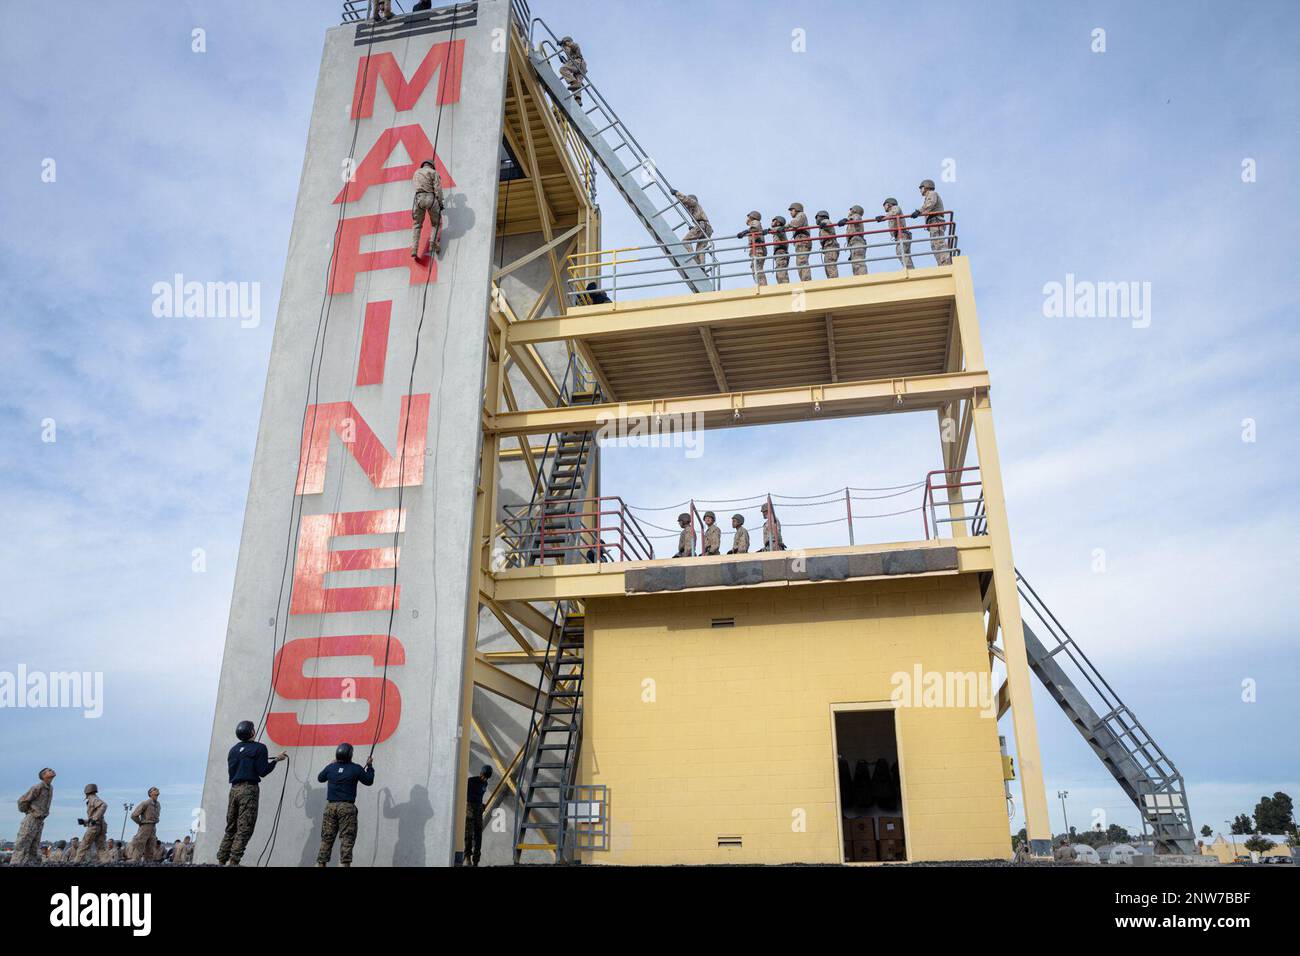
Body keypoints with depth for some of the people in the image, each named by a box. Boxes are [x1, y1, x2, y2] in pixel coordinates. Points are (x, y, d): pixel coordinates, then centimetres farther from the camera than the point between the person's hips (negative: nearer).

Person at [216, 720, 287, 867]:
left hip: (234, 789, 6)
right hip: (249, 789, -6)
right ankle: (234, 862, -12)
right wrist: (276, 760, 3)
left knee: (230, 828, 13)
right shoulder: (259, 747, -4)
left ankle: (221, 861, 10)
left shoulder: (233, 749, 14)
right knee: (244, 829, -5)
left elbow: (231, 769, 19)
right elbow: (262, 771, -8)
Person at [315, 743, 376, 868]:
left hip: (330, 806, 4)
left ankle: (320, 863, 10)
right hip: (347, 807, -4)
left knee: (326, 837, 10)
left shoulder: (330, 767, 4)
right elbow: (369, 781, 7)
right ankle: (344, 863, -9)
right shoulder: (356, 768, -6)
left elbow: (320, 778, 24)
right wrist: (370, 766, 18)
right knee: (347, 838, -2)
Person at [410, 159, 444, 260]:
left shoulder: (416, 173, 23)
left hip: (418, 198, 3)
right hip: (431, 198, -3)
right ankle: (433, 243, -10)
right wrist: (440, 202, -2)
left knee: (417, 225, 10)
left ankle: (414, 250, -6)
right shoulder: (433, 172, 8)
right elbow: (438, 187, -4)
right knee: (436, 223, 15)